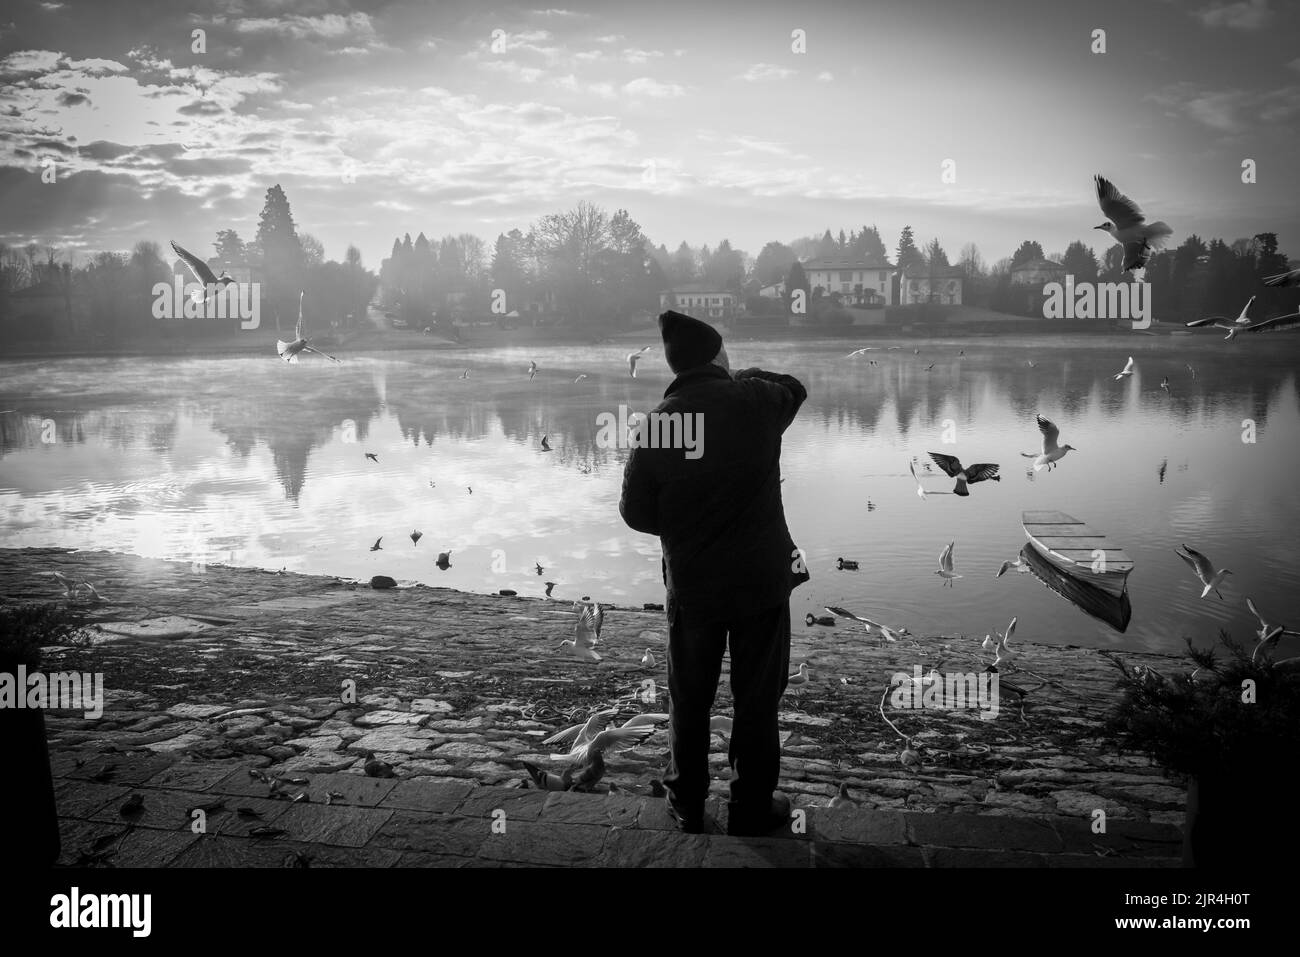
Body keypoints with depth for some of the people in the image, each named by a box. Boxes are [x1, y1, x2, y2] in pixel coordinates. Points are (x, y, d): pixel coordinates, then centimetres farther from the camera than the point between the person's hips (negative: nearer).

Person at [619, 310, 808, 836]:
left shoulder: (657, 423, -11)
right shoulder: (756, 401, -11)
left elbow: (636, 512, -4)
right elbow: (794, 388, 13)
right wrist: (741, 376, 25)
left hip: (691, 585, 1)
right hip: (762, 579, -1)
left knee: (689, 699, 17)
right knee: (757, 699, 12)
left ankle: (687, 805, 29)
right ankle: (751, 808, 22)